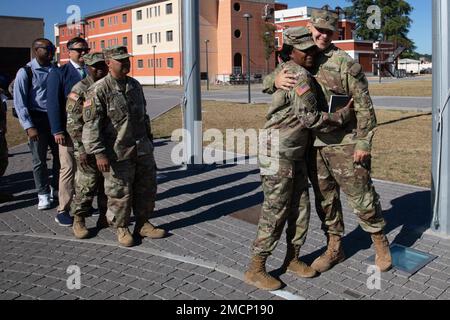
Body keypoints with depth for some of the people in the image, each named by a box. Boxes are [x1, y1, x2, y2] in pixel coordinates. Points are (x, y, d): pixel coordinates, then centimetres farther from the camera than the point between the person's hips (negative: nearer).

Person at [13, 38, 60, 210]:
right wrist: (29, 127, -16)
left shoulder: (56, 70, 4)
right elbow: (19, 103, -10)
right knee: (39, 160, 5)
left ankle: (56, 188, 30)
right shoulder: (26, 72, -8)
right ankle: (44, 194, 21)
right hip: (37, 119, -4)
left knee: (60, 155, 10)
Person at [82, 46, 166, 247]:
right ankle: (121, 228, 22)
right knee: (120, 192, 4)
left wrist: (148, 138, 22)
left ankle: (143, 224, 28)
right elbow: (91, 124, -16)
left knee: (147, 188, 12)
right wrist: (99, 154, -21)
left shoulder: (135, 85, 10)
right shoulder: (99, 90, -12)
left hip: (142, 149, 6)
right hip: (118, 153, -6)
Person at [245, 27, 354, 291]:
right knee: (275, 212, -5)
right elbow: (309, 118, -22)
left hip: (297, 154, 10)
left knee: (300, 207, 12)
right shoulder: (300, 76, -17)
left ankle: (293, 259, 26)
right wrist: (341, 117, -10)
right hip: (279, 153, -10)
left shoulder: (286, 72, 11)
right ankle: (256, 269, 5)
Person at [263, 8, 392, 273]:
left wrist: (364, 142, -12)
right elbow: (267, 83, 9)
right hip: (313, 145, 5)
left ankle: (380, 242, 24)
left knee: (360, 195, 3)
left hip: (344, 144, -5)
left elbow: (364, 104, -9)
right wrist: (276, 79, -15)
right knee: (325, 198, 14)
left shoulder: (344, 63, -8)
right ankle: (335, 248, 29)